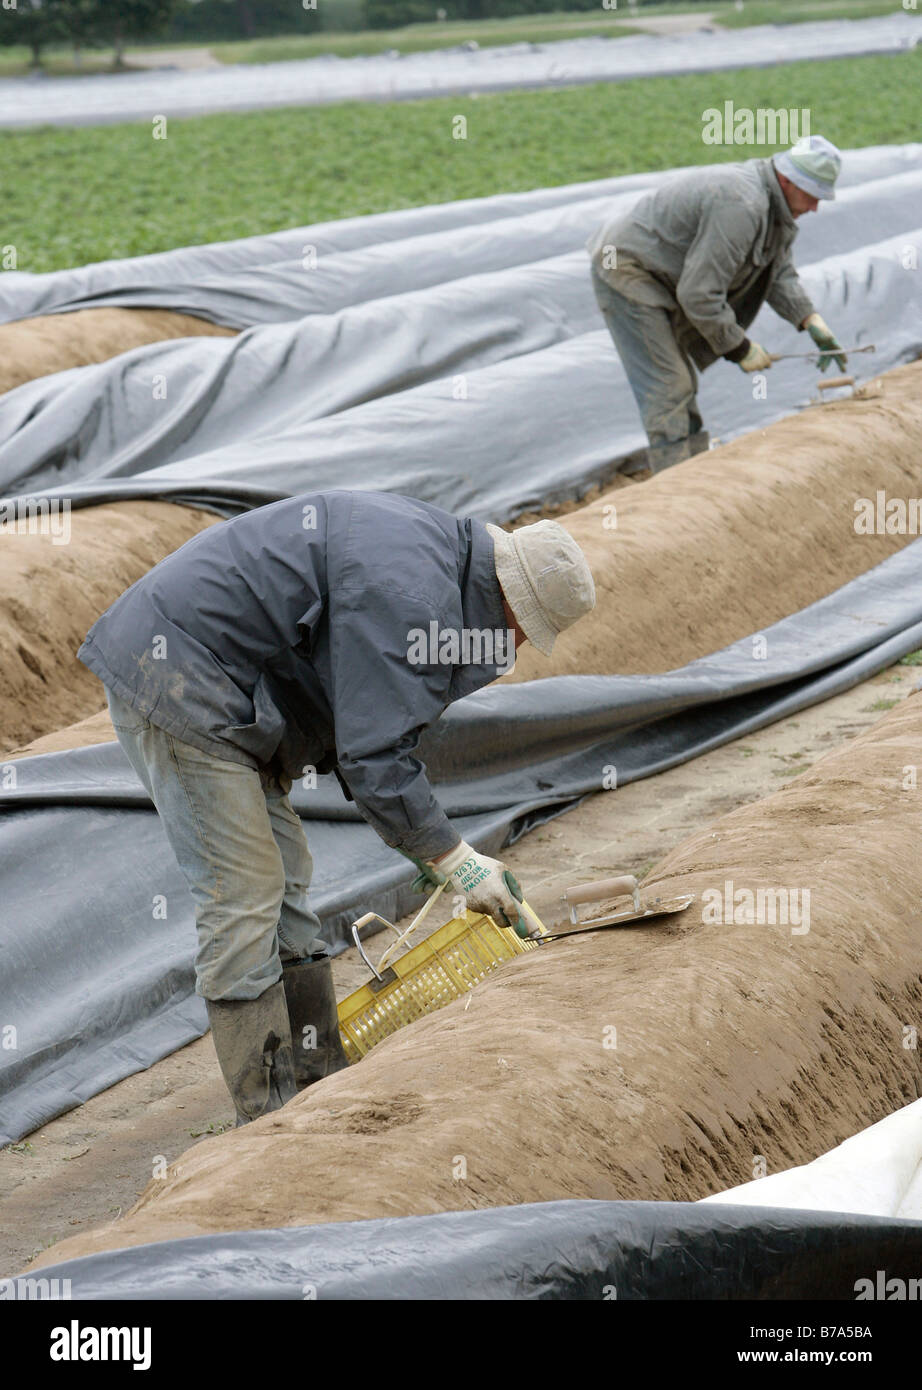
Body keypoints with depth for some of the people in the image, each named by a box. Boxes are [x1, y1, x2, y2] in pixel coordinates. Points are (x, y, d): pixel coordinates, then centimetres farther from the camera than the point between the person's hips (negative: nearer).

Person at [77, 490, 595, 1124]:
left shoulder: (431, 543, 10)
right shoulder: (409, 594, -24)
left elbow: (371, 725, 19)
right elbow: (375, 755, -24)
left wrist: (423, 838, 15)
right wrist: (455, 859, -14)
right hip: (176, 685, -11)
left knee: (285, 886, 13)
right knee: (244, 902, -10)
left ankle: (319, 1085, 20)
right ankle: (271, 1123, -6)